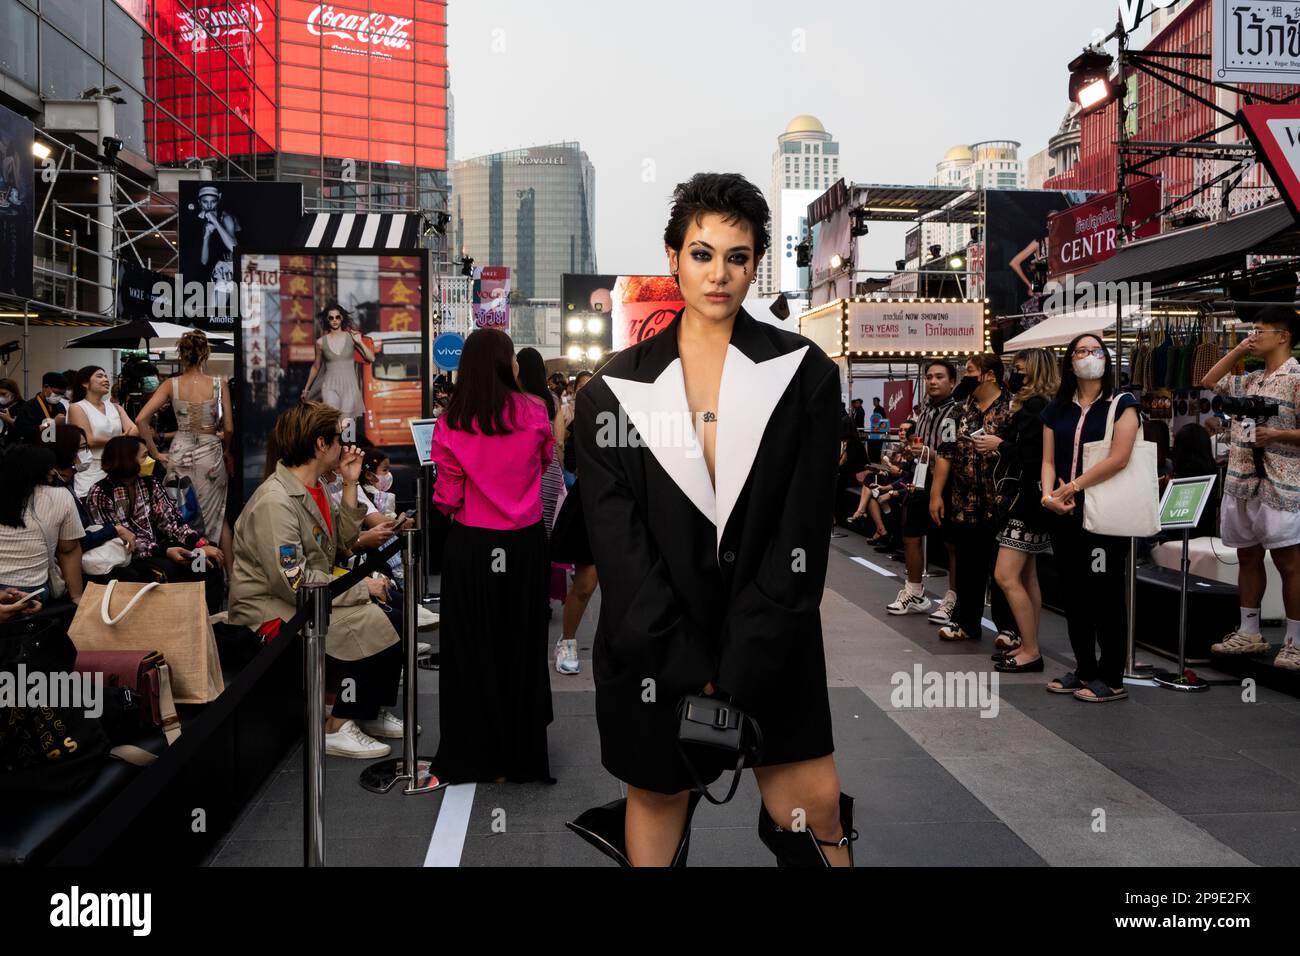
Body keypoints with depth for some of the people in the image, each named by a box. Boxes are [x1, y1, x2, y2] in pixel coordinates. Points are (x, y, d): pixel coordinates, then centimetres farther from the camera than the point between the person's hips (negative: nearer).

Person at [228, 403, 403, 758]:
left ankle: (370, 712, 10)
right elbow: (294, 583, -27)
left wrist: (351, 485, 1)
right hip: (272, 609, -10)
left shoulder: (312, 487, 8)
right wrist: (361, 589, -20)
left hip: (312, 595, 10)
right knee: (366, 623, -24)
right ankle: (334, 728, -10)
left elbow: (342, 539, 10)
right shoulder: (275, 502, -24)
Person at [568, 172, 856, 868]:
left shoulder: (804, 374, -3)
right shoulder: (616, 389, -2)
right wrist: (691, 674, -13)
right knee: (658, 796, 13)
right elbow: (618, 544, -6)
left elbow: (801, 534, -7)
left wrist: (737, 674, -13)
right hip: (655, 645, 1)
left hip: (771, 645, 0)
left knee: (815, 812, 0)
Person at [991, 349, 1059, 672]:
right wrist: (1007, 489, 7)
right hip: (1023, 500, 11)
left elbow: (1033, 458, -23)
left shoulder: (1034, 406, -15)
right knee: (1026, 577, 13)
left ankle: (1031, 651, -6)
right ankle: (1027, 644, 20)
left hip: (1026, 500, -11)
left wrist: (1000, 446, -12)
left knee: (1006, 576, -12)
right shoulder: (1034, 405, 15)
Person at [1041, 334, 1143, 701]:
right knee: (1073, 592, 10)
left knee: (1105, 595, 0)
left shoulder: (1122, 405, -1)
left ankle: (1111, 678, 10)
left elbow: (1119, 457, -14)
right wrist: (1049, 496, -12)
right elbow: (1048, 461, 6)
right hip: (1064, 516, 5)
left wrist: (1072, 487, -14)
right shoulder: (1056, 409, 12)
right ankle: (1084, 668, 23)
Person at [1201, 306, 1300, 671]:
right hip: (1241, 482, 8)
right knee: (1248, 558, 13)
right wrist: (1237, 351, 15)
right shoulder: (1249, 380, 13)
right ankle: (1249, 633, 22)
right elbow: (1210, 382, 23)